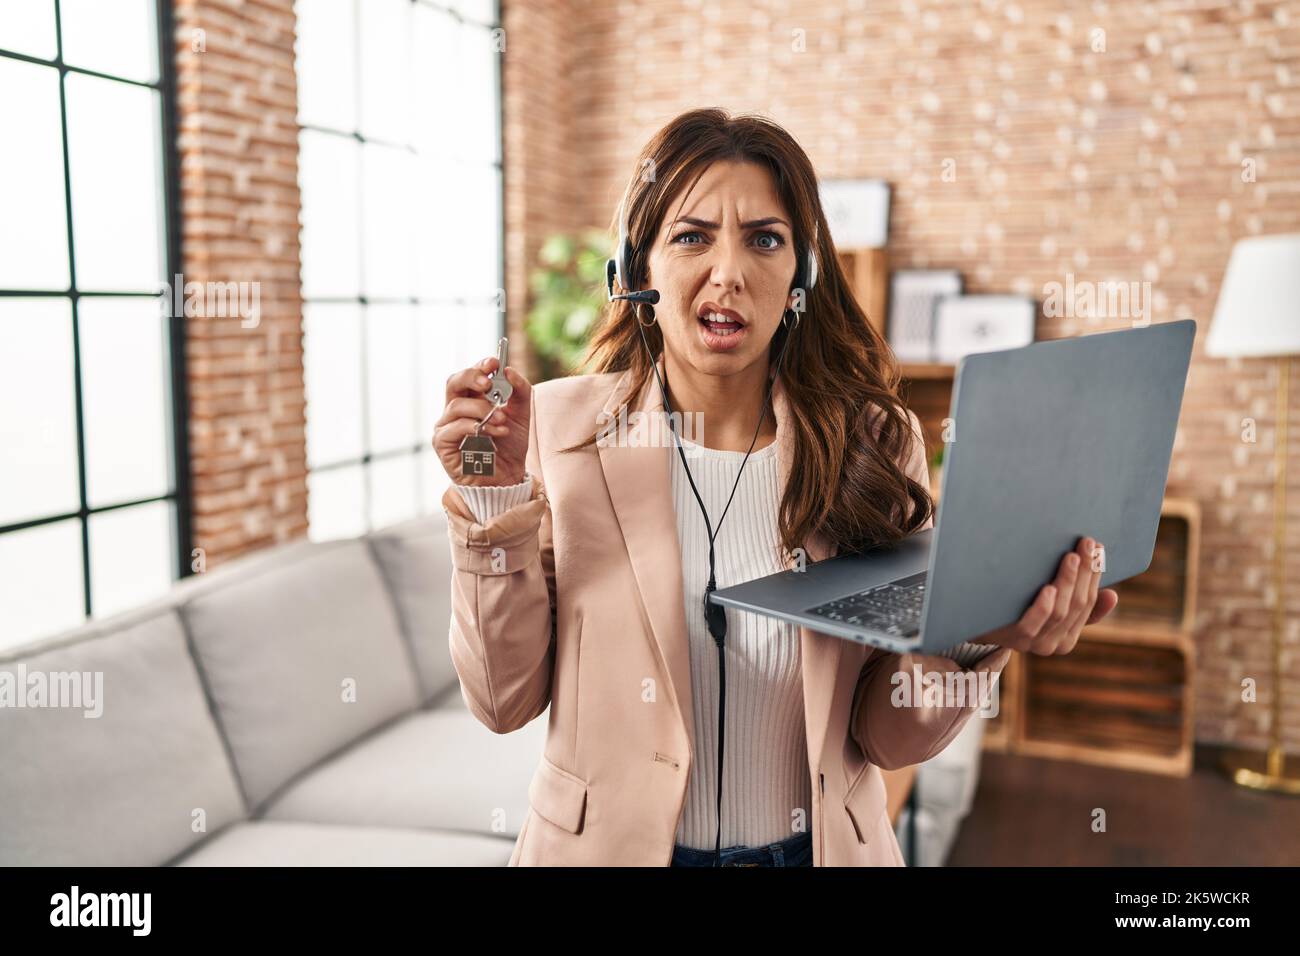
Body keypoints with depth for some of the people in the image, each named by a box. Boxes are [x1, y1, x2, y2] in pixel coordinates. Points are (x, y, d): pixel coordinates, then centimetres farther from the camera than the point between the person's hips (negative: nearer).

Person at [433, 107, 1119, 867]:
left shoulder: (875, 441, -9)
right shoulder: (558, 427, -11)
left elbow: (886, 736, -7)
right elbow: (506, 702, -9)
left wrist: (974, 641, -25)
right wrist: (498, 502, -20)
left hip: (818, 845, 1)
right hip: (606, 841, 0)